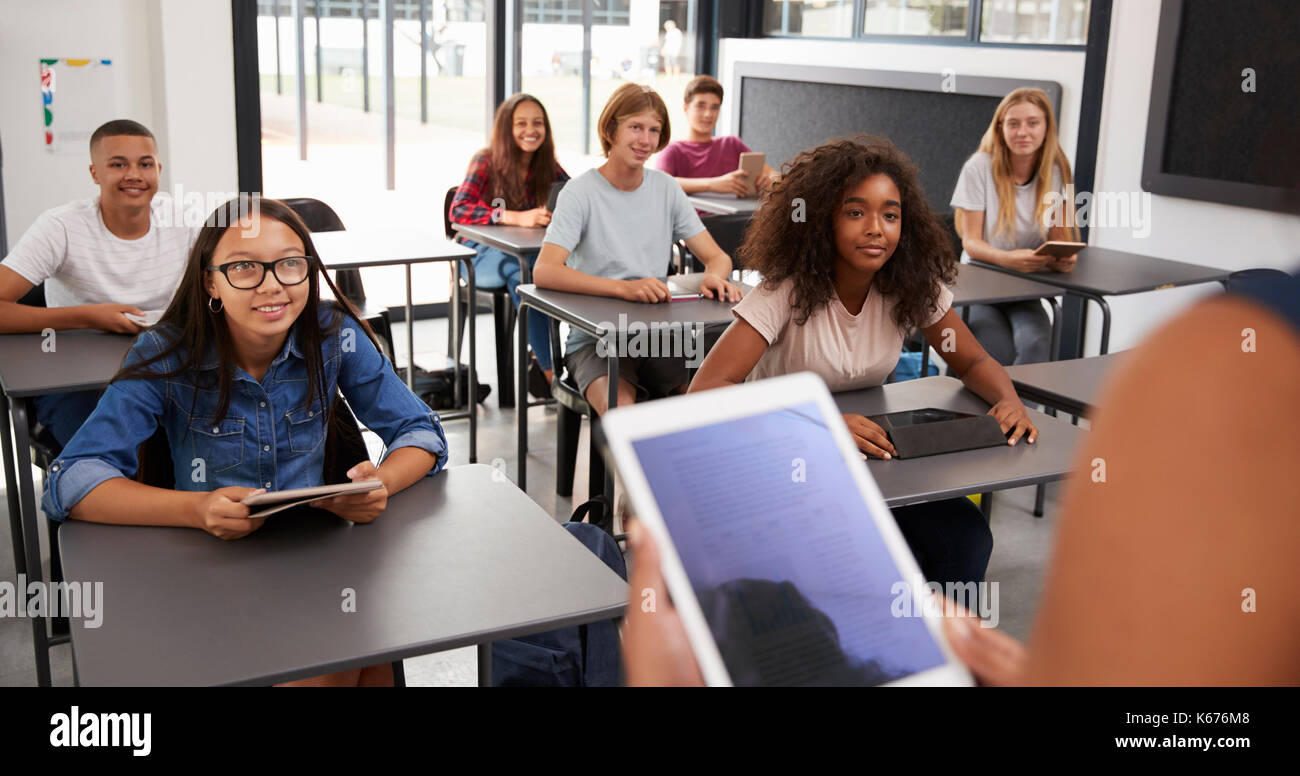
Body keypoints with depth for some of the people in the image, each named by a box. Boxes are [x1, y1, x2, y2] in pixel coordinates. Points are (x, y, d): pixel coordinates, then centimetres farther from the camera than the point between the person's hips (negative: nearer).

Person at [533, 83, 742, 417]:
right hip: (594, 339, -4)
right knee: (621, 409, -33)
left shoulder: (666, 189, 9)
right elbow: (544, 272, -19)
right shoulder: (581, 192, -5)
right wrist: (624, 288, -32)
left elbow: (717, 256, 9)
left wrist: (714, 276, -17)